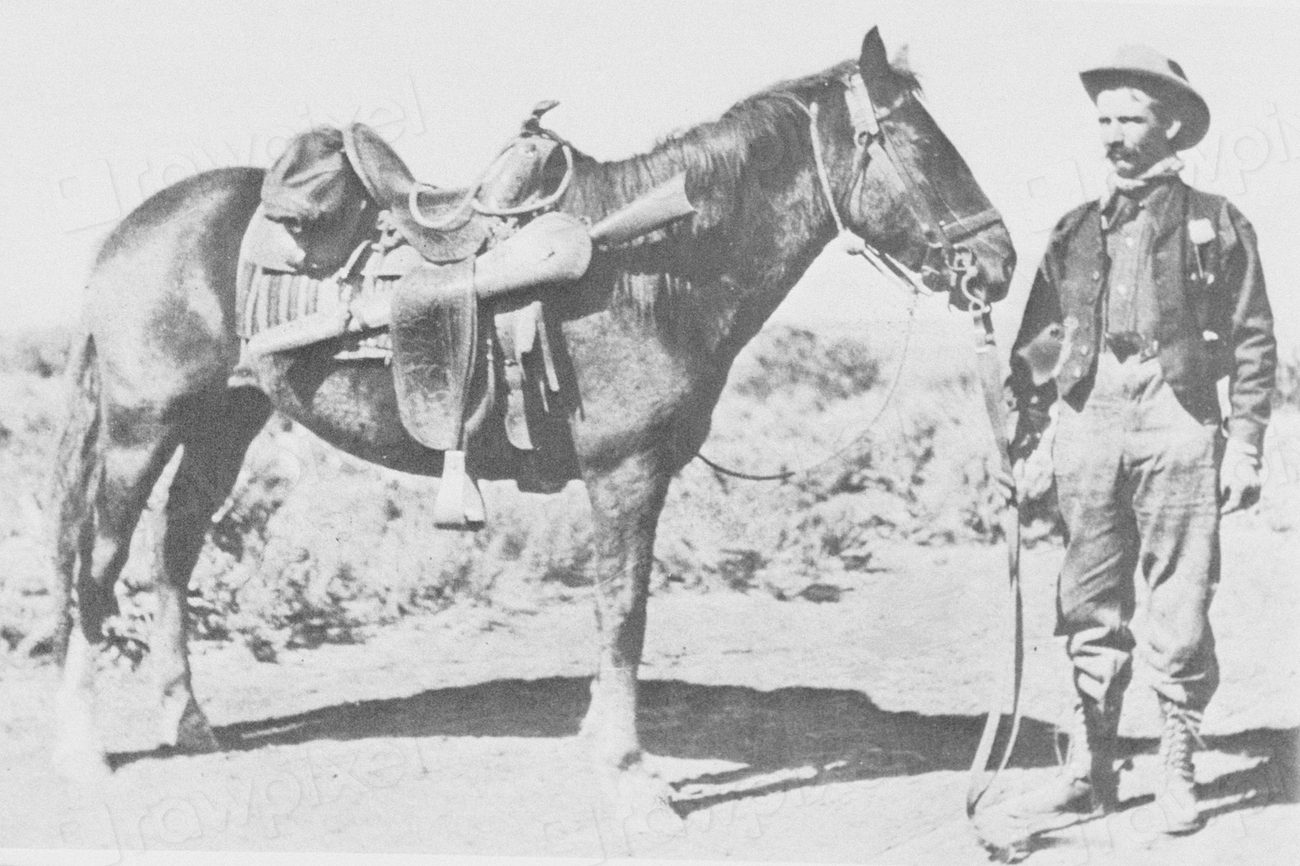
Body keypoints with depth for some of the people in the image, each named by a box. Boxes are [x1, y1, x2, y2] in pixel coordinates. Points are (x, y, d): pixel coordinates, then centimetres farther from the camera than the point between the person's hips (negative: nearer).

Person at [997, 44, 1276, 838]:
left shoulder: (1216, 225, 6)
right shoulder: (1074, 232, 15)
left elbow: (1253, 343, 3)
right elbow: (1037, 345, 15)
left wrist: (1245, 446, -5)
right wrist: (1020, 446, 7)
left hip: (1177, 423, -3)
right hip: (1087, 426, 3)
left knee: (1180, 613, -1)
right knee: (1091, 613, 6)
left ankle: (1179, 771, 11)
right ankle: (1090, 774, 13)